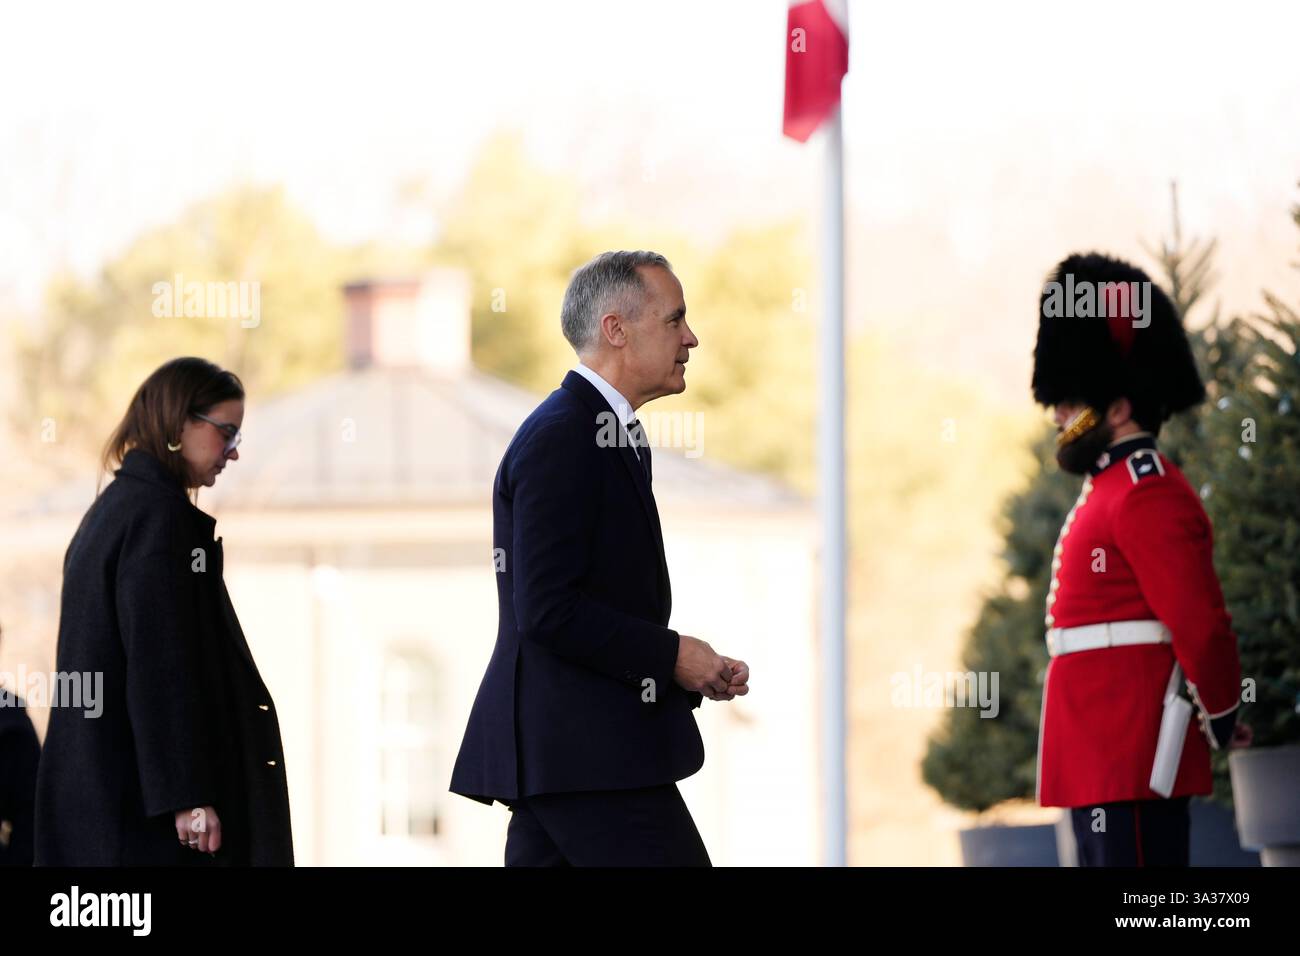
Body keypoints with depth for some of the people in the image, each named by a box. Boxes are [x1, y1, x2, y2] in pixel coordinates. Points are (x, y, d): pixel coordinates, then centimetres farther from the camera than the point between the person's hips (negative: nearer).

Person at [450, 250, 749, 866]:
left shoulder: (603, 433, 20)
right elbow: (547, 609, -20)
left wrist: (698, 670, 11)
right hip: (583, 754, -10)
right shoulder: (559, 437, -13)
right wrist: (672, 656, -13)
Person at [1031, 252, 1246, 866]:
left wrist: (1221, 721, -6)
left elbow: (1201, 623, -17)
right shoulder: (1112, 489, 21)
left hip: (1134, 762, -10)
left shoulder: (1147, 495, -12)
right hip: (1099, 758, 10)